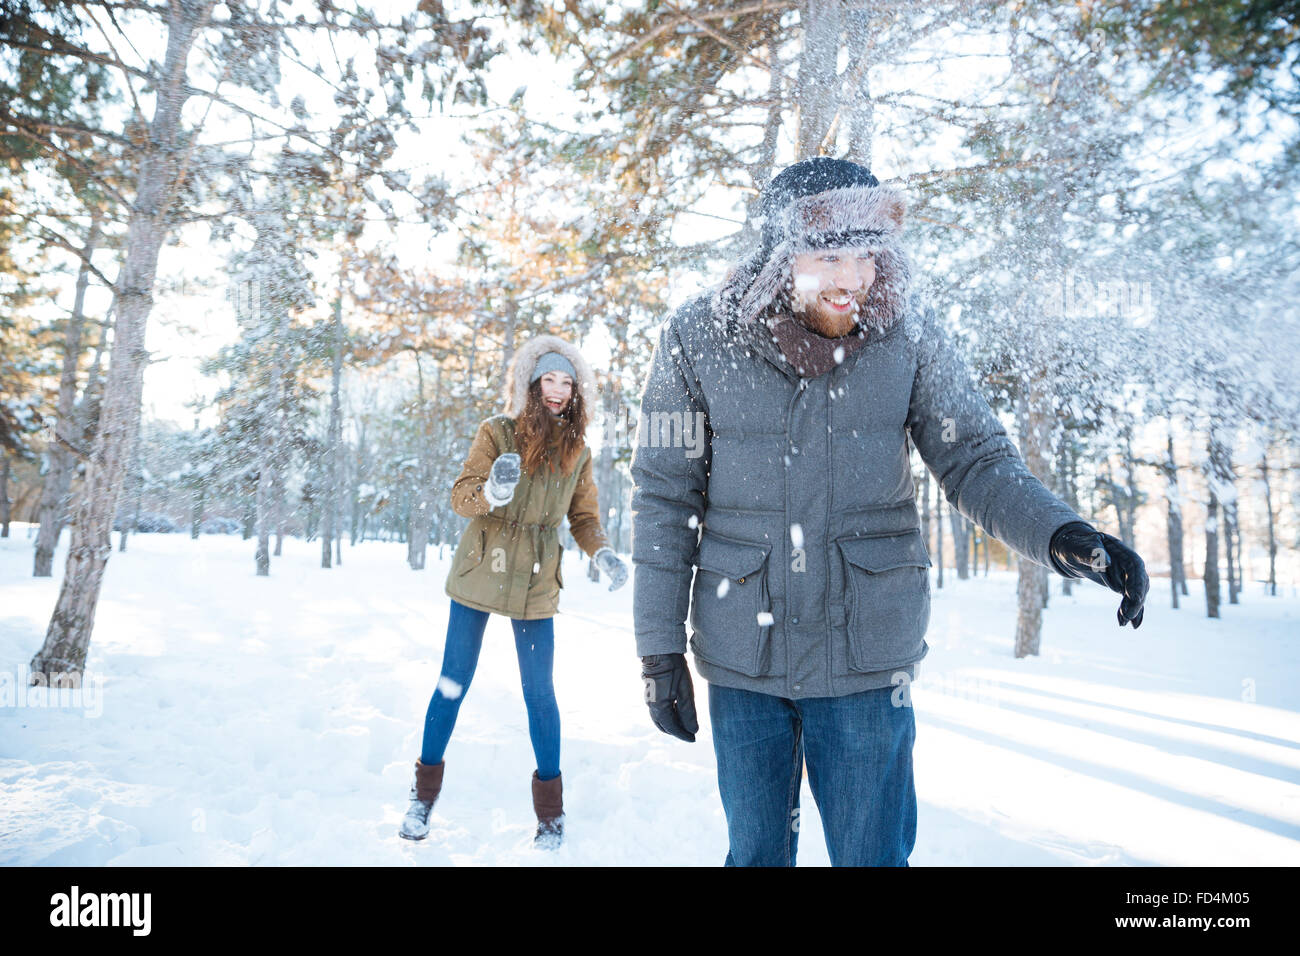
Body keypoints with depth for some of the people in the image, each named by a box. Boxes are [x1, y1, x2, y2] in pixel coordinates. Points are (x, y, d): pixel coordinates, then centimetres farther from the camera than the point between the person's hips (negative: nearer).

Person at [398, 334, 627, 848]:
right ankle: (424, 792, 26)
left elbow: (584, 517, 8)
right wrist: (490, 492, -31)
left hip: (536, 585, 1)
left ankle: (551, 810, 18)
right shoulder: (496, 432, -4)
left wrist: (602, 553, -12)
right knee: (454, 683, 6)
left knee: (539, 691, 2)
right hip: (479, 574, -1)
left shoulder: (578, 451, 4)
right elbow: (460, 495, -9)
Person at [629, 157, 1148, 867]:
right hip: (741, 656, 1)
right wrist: (659, 648, -3)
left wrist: (1060, 532, -21)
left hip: (867, 656, 0)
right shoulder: (696, 340, -8)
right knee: (755, 851, 17)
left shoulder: (908, 333, -7)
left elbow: (977, 460, -1)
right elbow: (665, 498, -4)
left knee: (874, 853, 11)